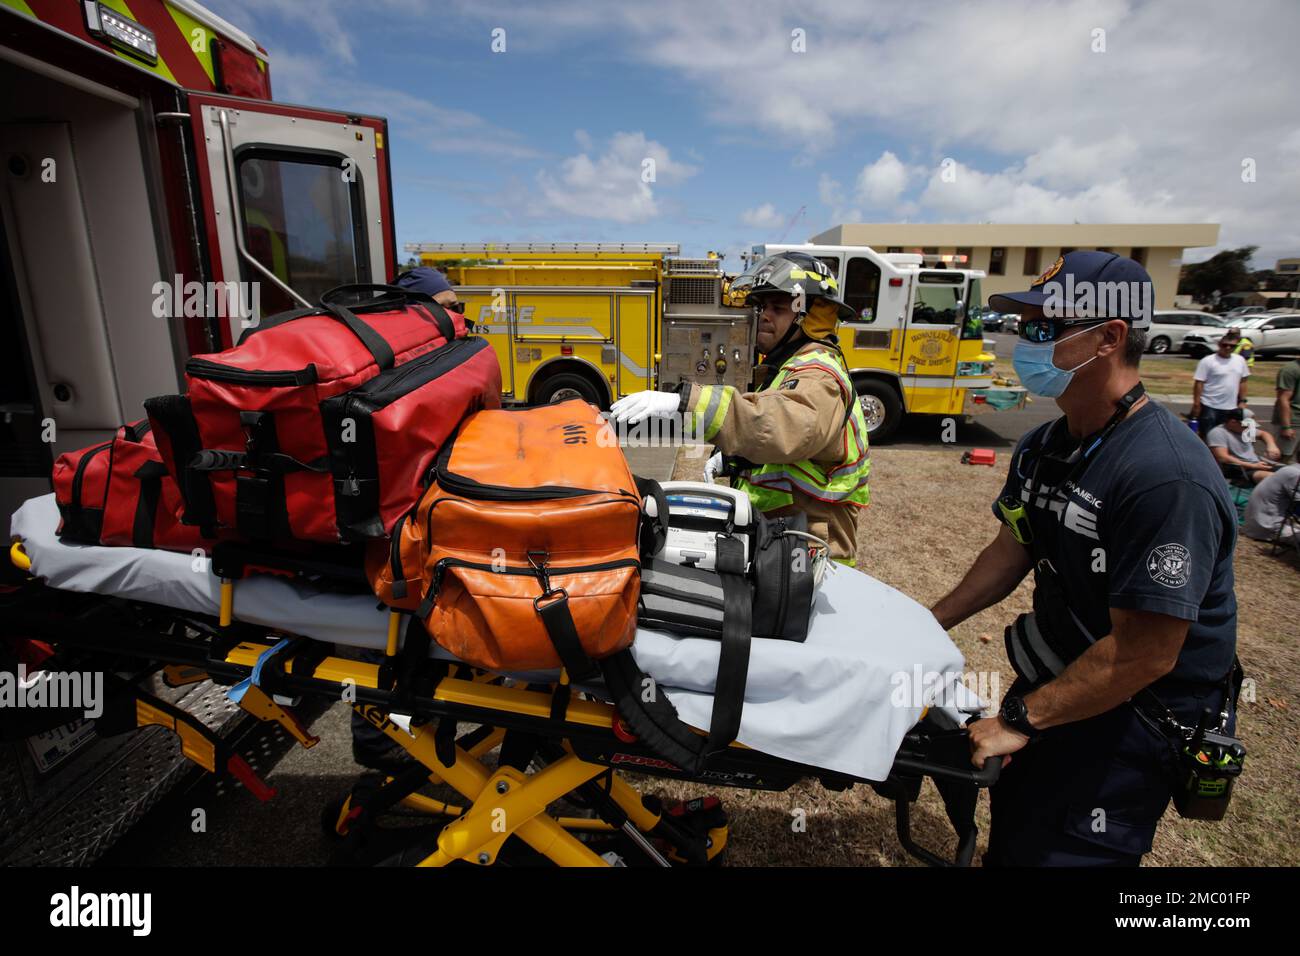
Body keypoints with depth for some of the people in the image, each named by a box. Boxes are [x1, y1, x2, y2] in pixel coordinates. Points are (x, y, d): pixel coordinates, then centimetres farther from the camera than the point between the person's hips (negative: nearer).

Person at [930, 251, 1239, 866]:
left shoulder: (1167, 476, -29)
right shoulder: (1044, 445, -3)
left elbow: (1143, 655, -27)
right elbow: (1015, 546, 7)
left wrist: (1020, 720, -20)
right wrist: (928, 626, 6)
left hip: (1134, 715, -7)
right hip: (1054, 675, 7)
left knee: (1055, 851, 7)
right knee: (1006, 829, 22)